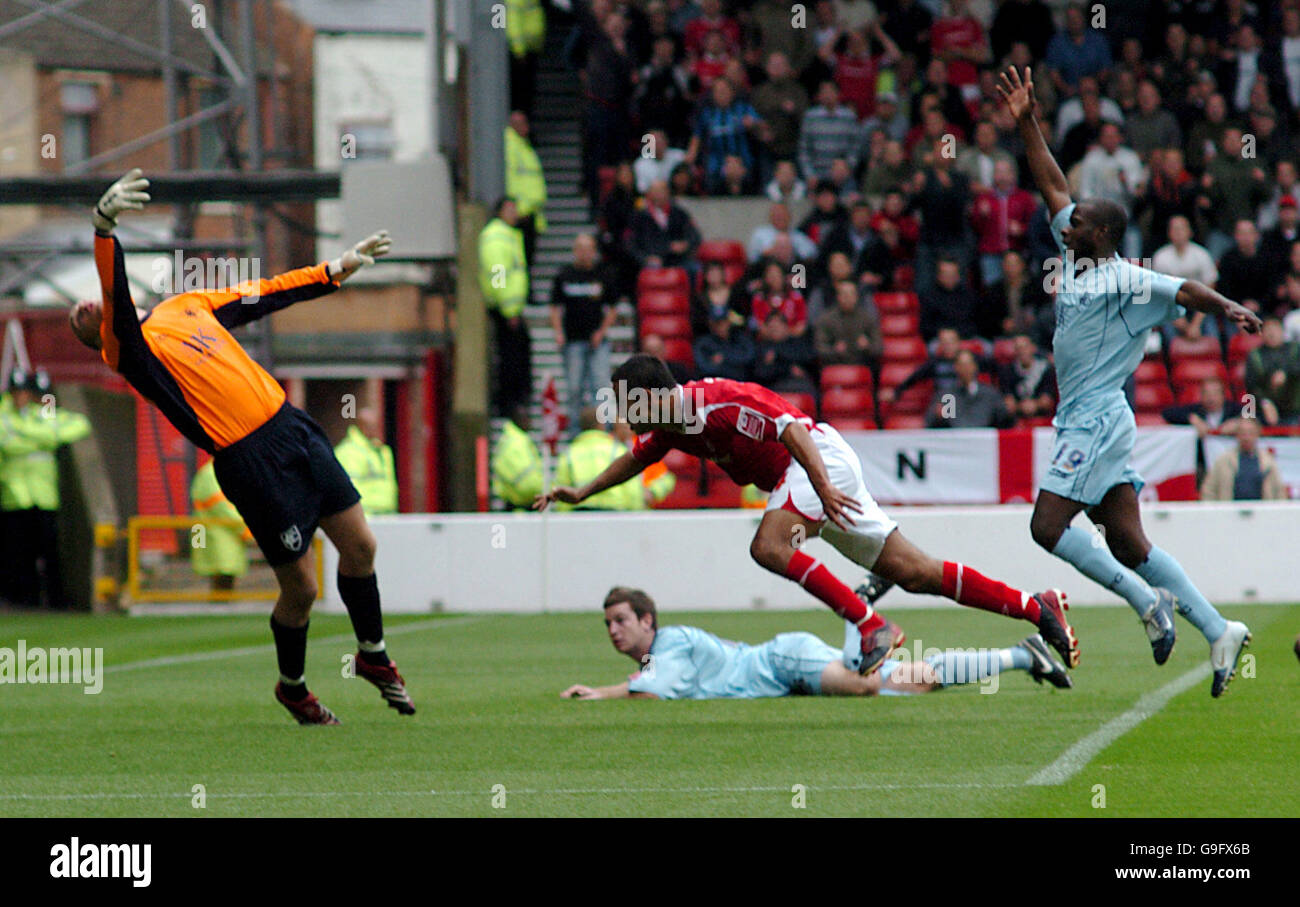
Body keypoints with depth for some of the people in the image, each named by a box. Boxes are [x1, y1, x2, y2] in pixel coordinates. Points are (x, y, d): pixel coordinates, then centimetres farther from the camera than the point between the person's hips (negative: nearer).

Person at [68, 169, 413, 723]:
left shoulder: (185, 306, 17)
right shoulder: (126, 349, -5)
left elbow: (269, 294, 26)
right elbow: (116, 298, -25)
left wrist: (338, 270, 28)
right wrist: (104, 225, -42)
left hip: (292, 425, 6)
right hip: (250, 462, -6)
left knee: (359, 546, 9)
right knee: (300, 589, -2)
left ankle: (373, 656, 33)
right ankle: (292, 688, 24)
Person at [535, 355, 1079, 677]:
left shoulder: (718, 403, -24)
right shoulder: (669, 426, 4)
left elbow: (791, 427, -28)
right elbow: (637, 458, 24)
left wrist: (823, 488, -35)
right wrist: (581, 493, 22)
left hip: (823, 458, -9)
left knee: (768, 546, -27)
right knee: (911, 573, 4)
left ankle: (873, 626, -23)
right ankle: (1036, 608, 6)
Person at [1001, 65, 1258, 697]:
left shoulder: (1122, 280, -9)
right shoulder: (1076, 260, 13)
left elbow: (1181, 291, -22)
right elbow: (1053, 186, 17)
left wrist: (1229, 309, -40)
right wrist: (1026, 124, 13)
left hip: (1098, 419, -9)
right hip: (1083, 422, 9)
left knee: (1048, 525, -15)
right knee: (1126, 543, 4)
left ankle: (1147, 600, -11)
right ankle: (1218, 631, 1)